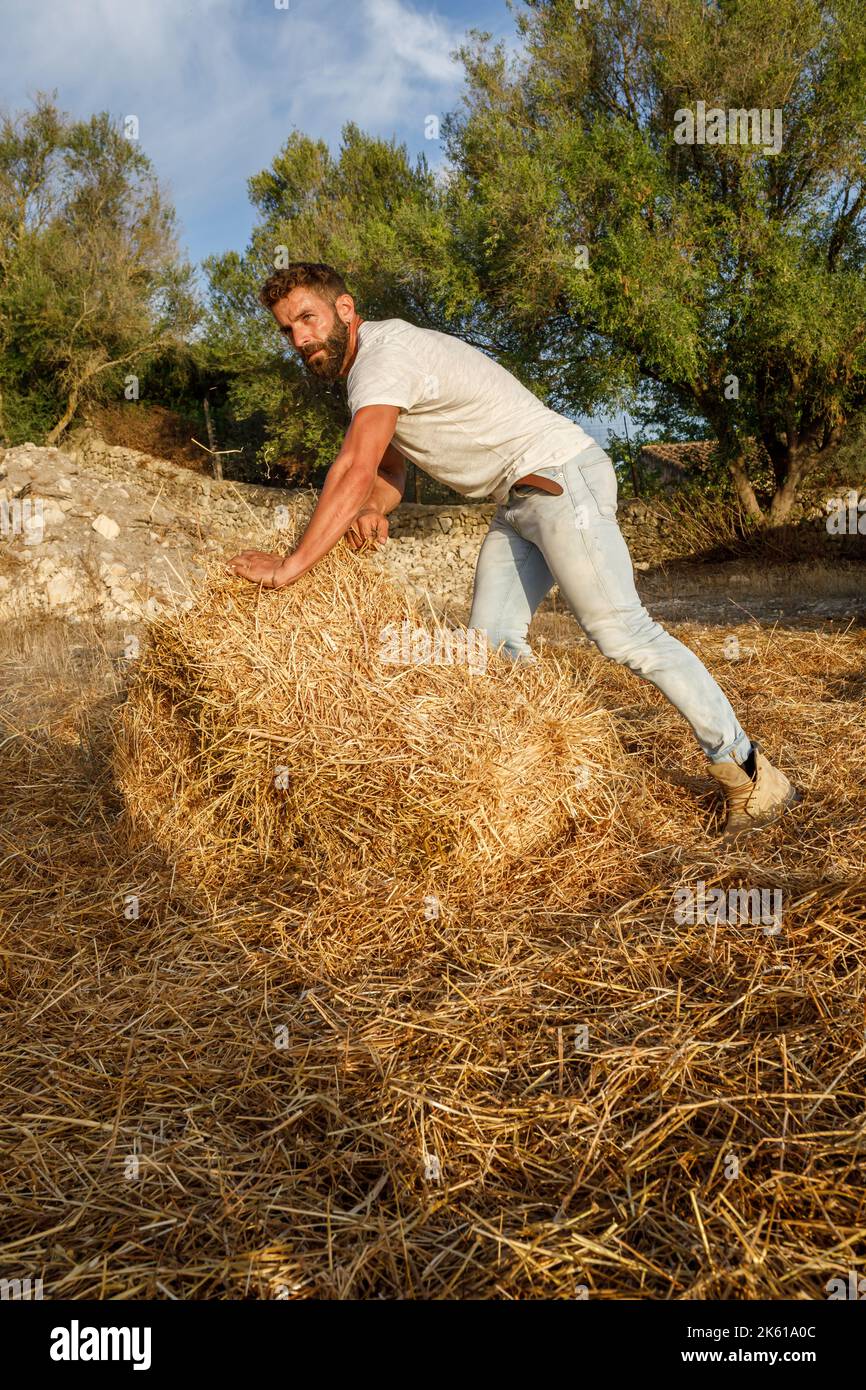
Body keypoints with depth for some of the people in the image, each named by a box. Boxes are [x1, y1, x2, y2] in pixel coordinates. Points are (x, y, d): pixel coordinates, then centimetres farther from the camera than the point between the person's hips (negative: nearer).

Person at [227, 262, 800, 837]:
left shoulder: (385, 353, -16)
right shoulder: (371, 360, 16)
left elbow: (355, 470, -28)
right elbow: (388, 470, 12)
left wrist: (291, 566, -25)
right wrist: (371, 508, -12)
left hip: (563, 475, -10)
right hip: (519, 503, 10)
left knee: (620, 630, -13)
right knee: (494, 641, 3)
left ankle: (744, 767, -4)